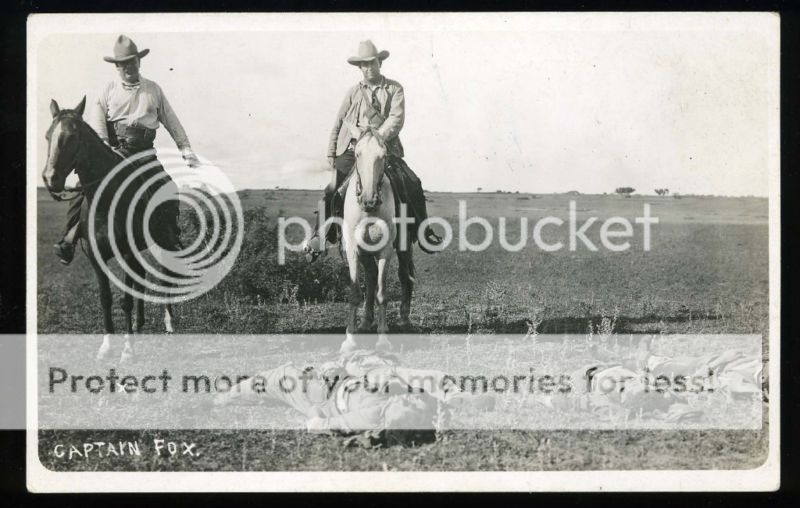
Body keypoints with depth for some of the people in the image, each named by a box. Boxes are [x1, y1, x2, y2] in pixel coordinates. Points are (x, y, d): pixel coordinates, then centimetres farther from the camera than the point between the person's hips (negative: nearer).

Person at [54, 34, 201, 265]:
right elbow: (96, 122, -3)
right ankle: (69, 238, -11)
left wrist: (187, 150, 11)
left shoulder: (154, 90, 12)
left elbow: (171, 122, 16)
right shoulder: (108, 90, 7)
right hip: (114, 150, -1)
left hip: (144, 151, 1)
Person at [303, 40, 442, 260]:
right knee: (332, 190, -11)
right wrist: (331, 154, 8)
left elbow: (396, 119, -8)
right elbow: (338, 124, 14)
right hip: (352, 151, 1)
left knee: (412, 185, -14)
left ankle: (423, 232, 0)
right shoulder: (353, 93, 10)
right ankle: (320, 236, 0)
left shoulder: (394, 89, 5)